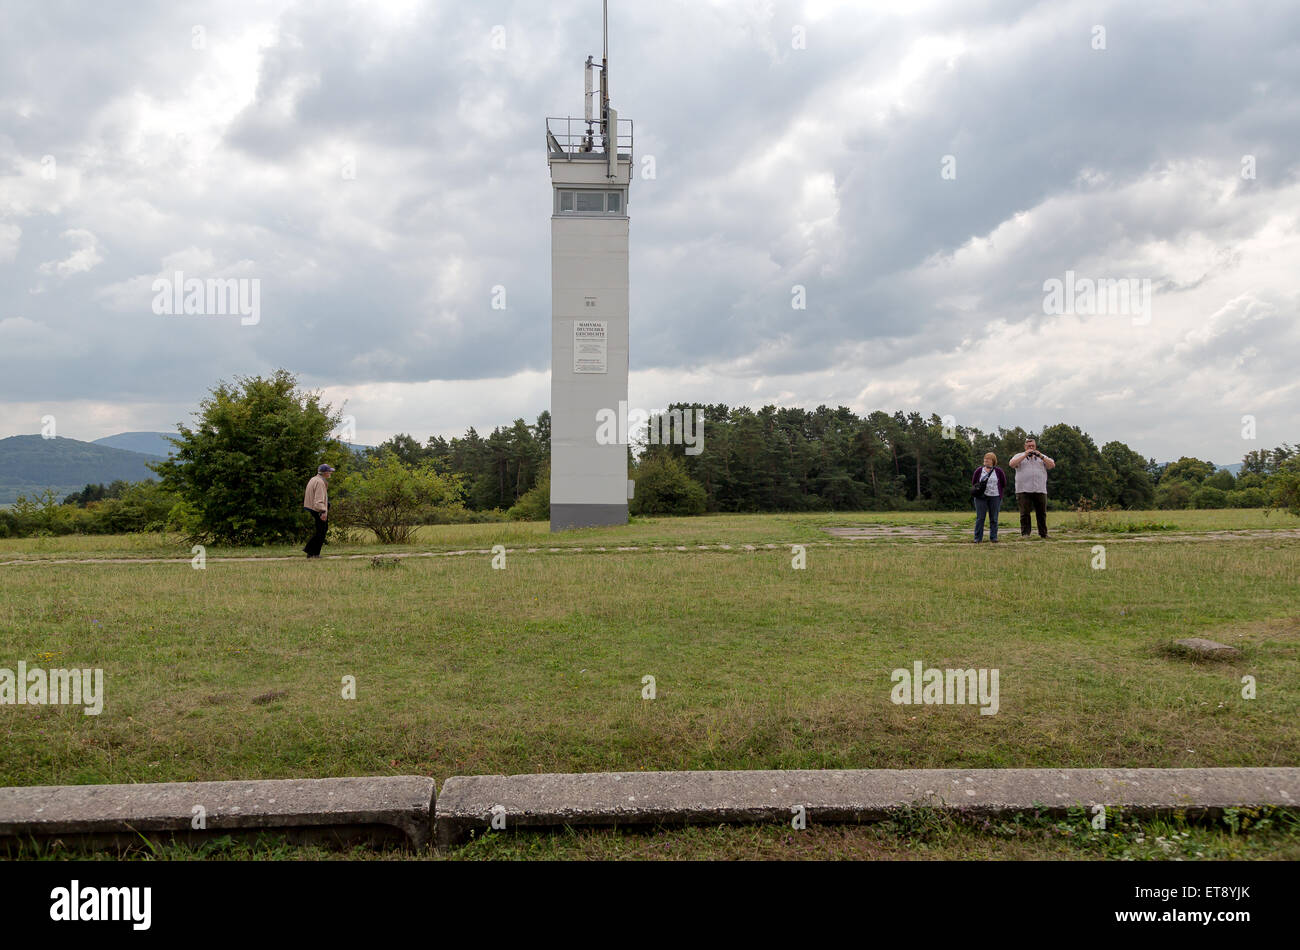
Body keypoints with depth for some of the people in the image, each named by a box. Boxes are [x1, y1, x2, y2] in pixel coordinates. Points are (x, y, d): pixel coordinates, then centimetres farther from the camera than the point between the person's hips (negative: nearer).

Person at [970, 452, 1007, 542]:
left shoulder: (998, 471, 3)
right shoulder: (979, 470, 5)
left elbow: (1003, 484, 11)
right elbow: (973, 483, 15)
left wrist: (1000, 494, 8)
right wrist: (976, 491, 6)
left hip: (995, 497, 0)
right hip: (981, 497, 0)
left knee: (994, 518, 3)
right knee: (980, 518, -2)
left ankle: (993, 537, 11)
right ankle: (978, 538, 1)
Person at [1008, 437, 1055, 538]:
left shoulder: (1042, 457, 19)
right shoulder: (1019, 456, 12)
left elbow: (1052, 465, 5)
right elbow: (1012, 464, -8)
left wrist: (1041, 456, -4)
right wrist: (1025, 455, -9)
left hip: (1040, 490, 2)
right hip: (1024, 490, -2)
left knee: (1042, 513, 4)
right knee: (1025, 513, -4)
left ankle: (1043, 533, 12)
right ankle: (1025, 533, 0)